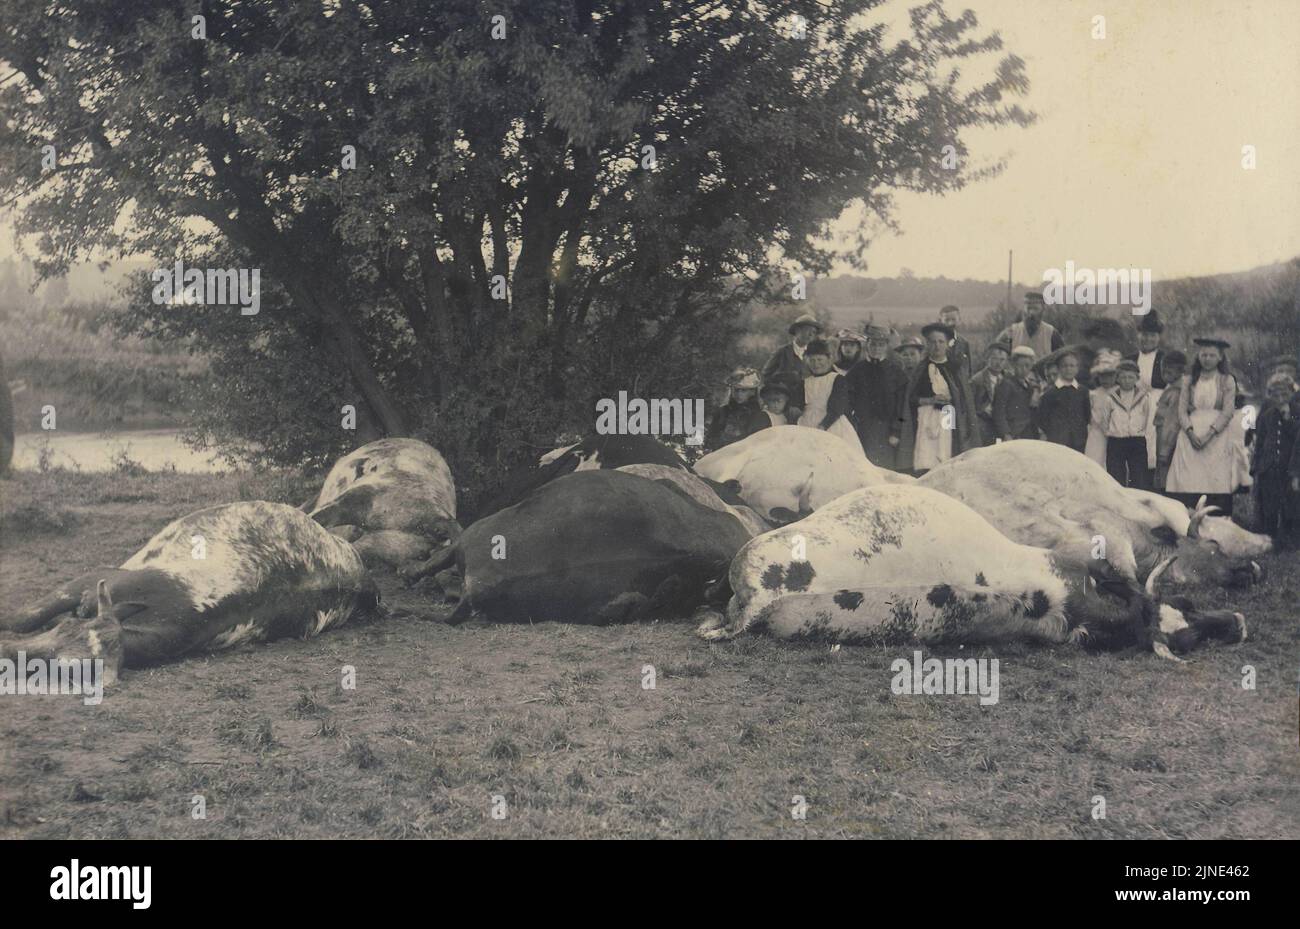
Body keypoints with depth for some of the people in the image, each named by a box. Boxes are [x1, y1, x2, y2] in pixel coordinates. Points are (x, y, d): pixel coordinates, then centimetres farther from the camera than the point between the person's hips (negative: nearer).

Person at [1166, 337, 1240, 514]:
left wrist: (1209, 434, -14)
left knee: (1215, 484, -10)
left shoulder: (1227, 381, 7)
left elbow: (1228, 412, -2)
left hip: (1217, 436, -2)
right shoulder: (1190, 380, 14)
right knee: (1188, 483, -8)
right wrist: (1190, 432, -11)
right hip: (1190, 435, 2)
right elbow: (1182, 409, 6)